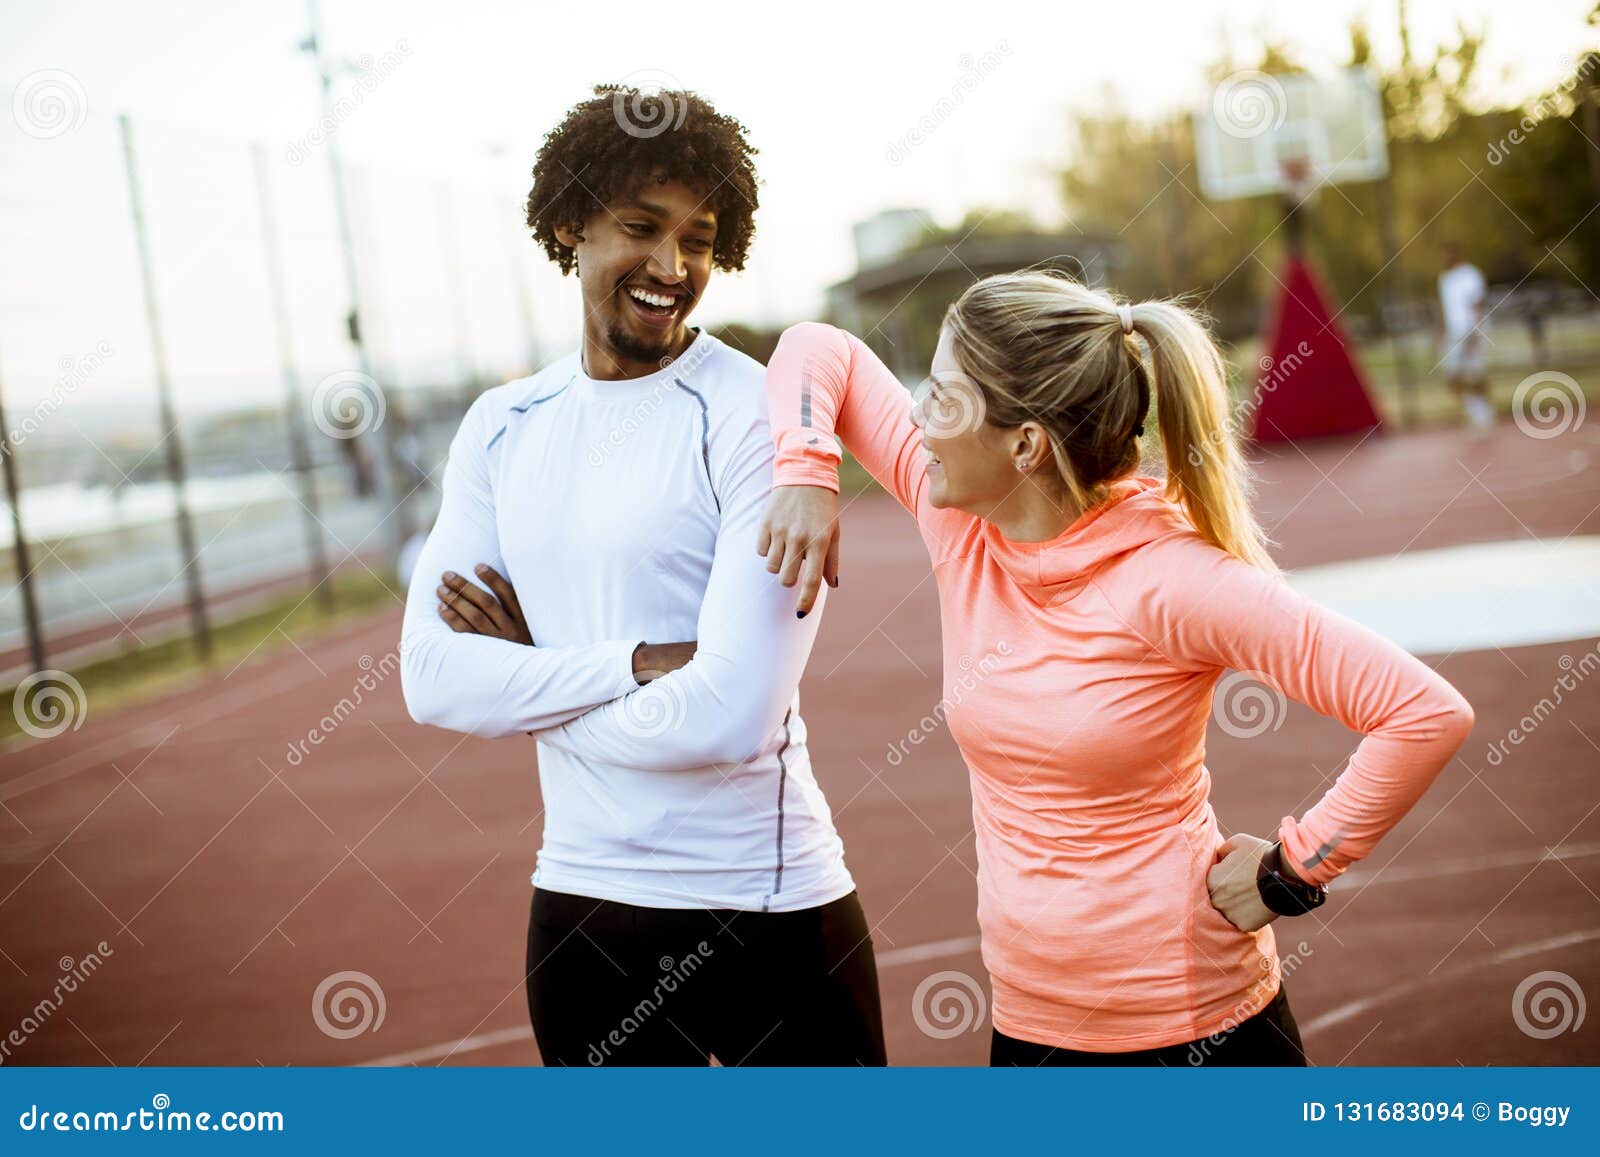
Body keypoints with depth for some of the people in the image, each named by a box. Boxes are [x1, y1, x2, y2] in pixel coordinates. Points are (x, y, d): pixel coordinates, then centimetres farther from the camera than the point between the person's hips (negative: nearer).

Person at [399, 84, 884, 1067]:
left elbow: (732, 715, -22)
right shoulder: (502, 427, 4)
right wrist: (637, 663, -17)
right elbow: (433, 680, -5)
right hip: (579, 908, 5)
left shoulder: (758, 418, -13)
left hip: (766, 910, -5)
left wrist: (530, 682, -7)